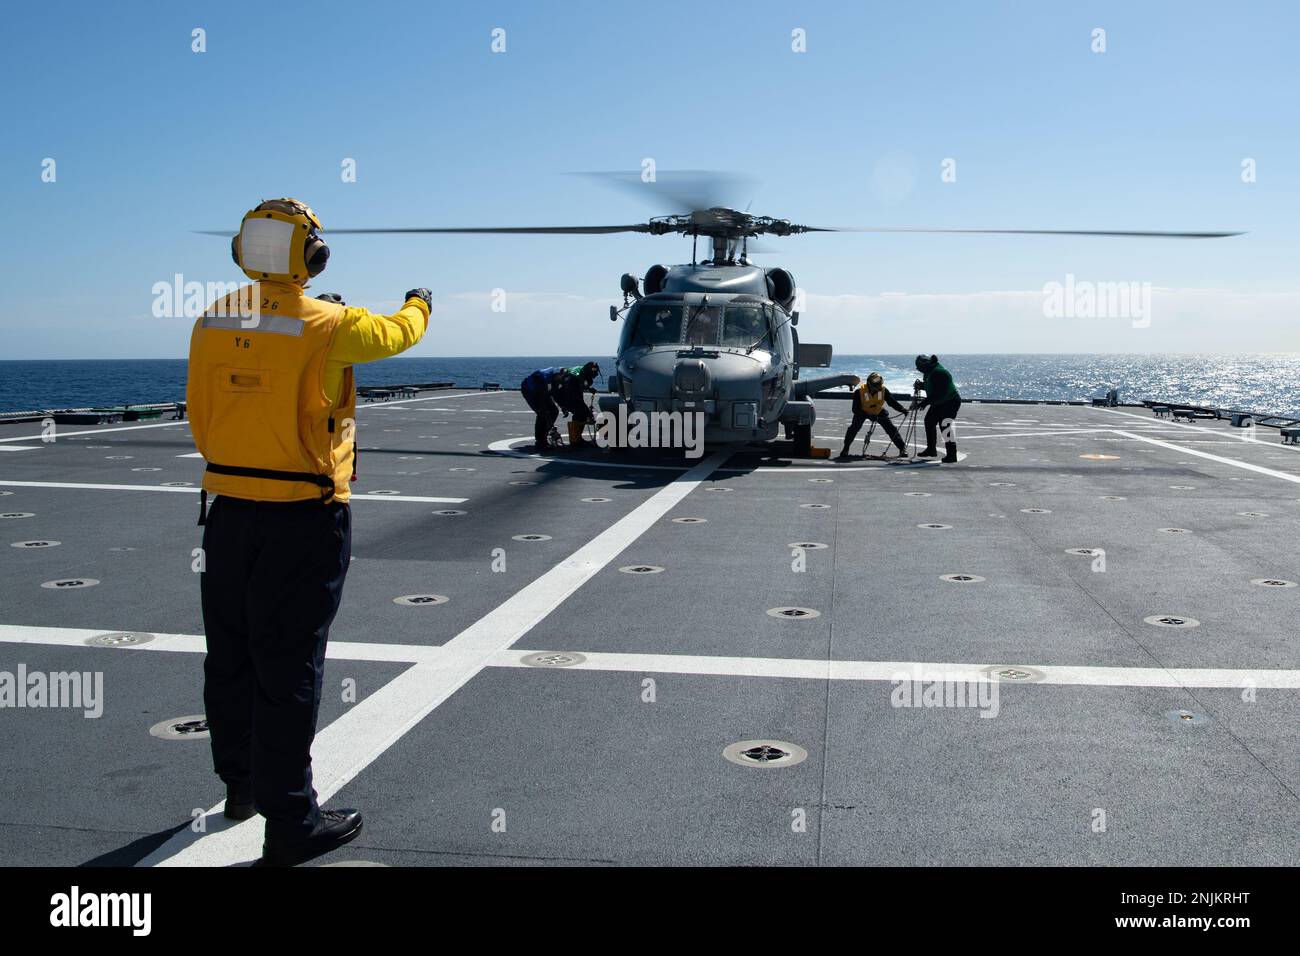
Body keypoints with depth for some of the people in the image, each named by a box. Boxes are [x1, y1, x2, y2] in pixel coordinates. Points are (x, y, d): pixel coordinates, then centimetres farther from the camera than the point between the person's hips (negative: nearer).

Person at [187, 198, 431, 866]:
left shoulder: (212, 322, 2)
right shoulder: (328, 326, -12)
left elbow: (200, 421, 12)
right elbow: (396, 334, 7)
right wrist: (418, 304, 27)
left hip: (228, 510, 6)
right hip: (302, 518, -6)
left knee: (230, 656, 17)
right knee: (288, 668, -1)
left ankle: (242, 784, 38)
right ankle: (289, 823, 7)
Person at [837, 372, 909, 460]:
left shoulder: (883, 390, -23)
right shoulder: (859, 391, -30)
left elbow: (892, 402, -15)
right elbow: (856, 409, -29)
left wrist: (903, 410, -29)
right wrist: (870, 416, -38)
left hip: (878, 411, 2)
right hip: (862, 412, -2)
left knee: (890, 428, -7)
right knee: (854, 428, -20)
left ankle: (902, 447, 2)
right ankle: (845, 449, -4)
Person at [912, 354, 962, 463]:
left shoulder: (939, 373, -29)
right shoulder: (930, 372, 3)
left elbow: (939, 393, -33)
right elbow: (929, 386, 18)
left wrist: (925, 402, -32)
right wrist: (921, 385, -2)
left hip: (950, 402, -11)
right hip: (937, 403, 11)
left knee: (945, 425, -17)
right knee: (929, 421, 17)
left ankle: (951, 455, -14)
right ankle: (931, 450, 32)